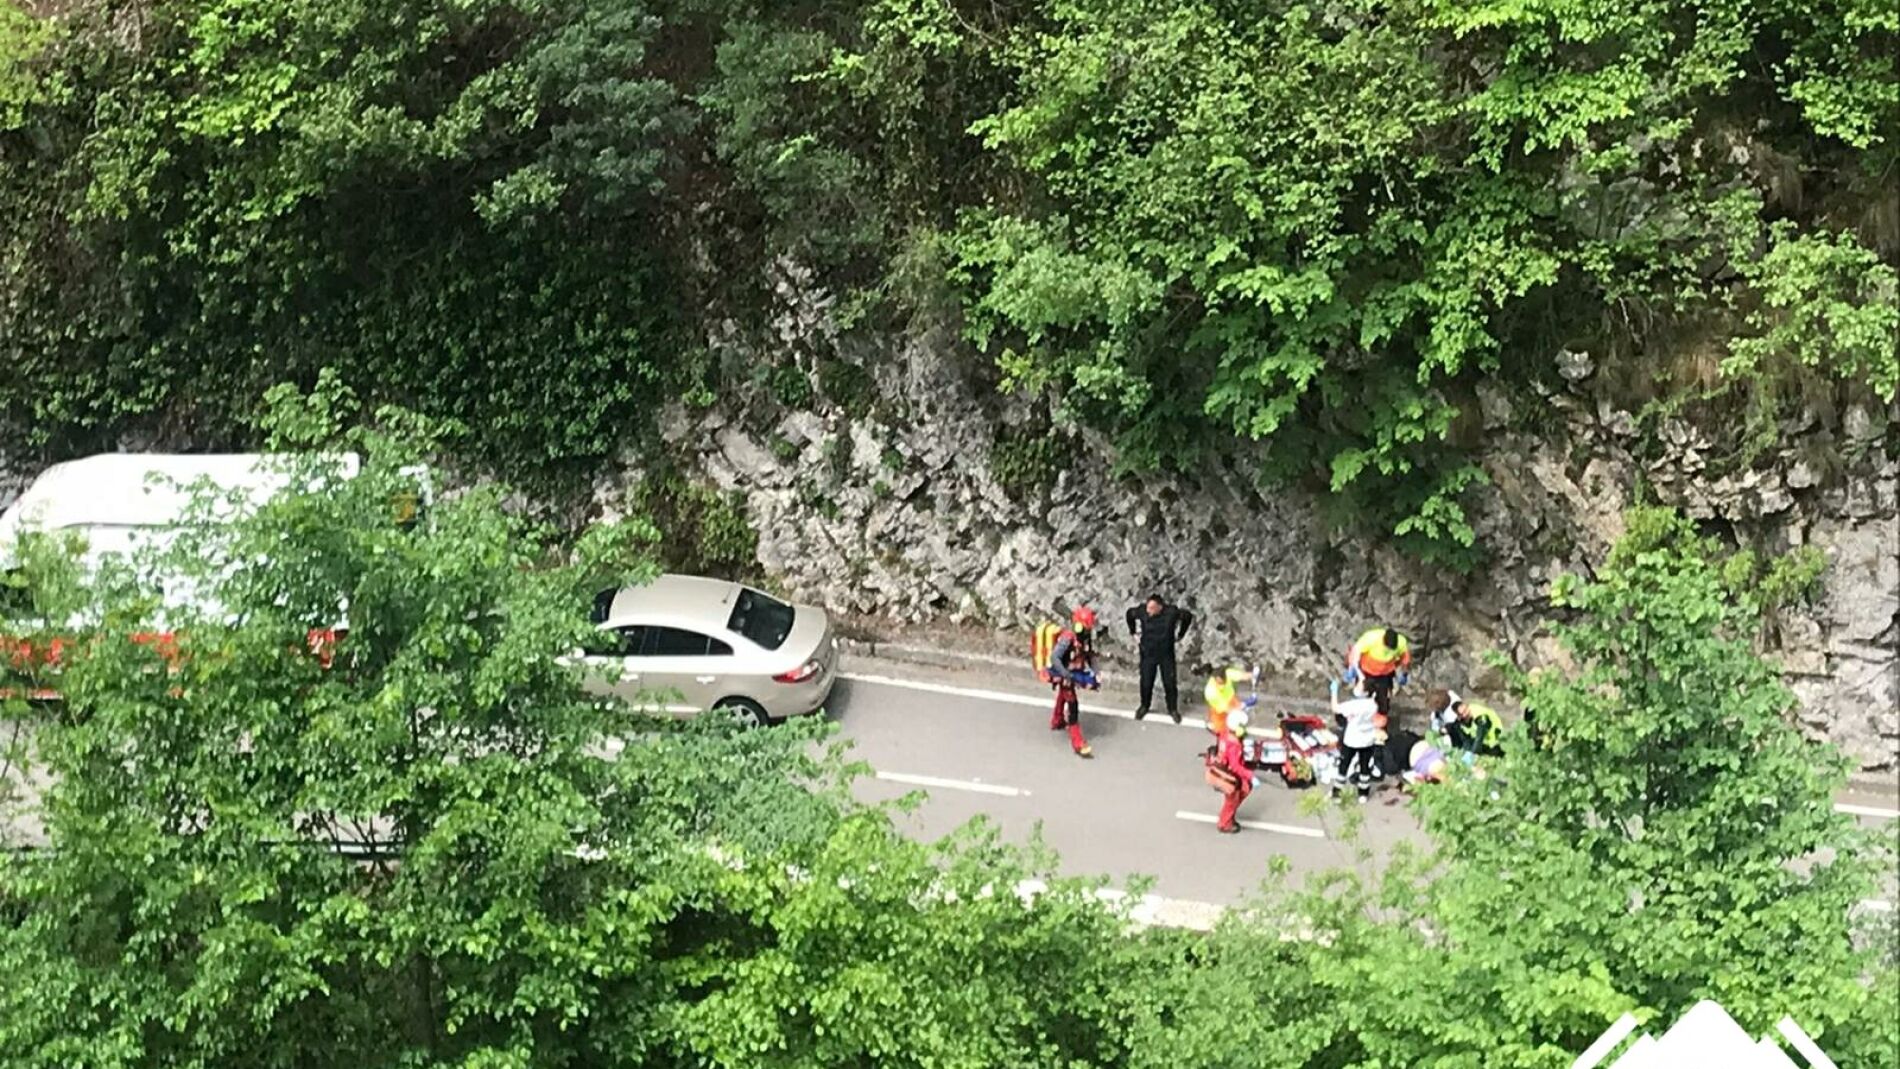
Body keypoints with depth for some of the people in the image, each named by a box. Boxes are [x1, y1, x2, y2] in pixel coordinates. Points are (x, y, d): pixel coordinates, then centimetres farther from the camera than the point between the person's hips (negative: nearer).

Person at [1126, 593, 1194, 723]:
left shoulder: (1171, 612, -23)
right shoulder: (1142, 610, -20)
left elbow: (1188, 616, -3)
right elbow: (1130, 614, 3)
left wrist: (1180, 634, 3)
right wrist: (1133, 630, 10)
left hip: (1166, 654, -1)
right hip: (1147, 654, 1)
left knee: (1170, 683, 5)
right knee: (1146, 682, 8)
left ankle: (1173, 709, 25)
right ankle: (1144, 706, 32)